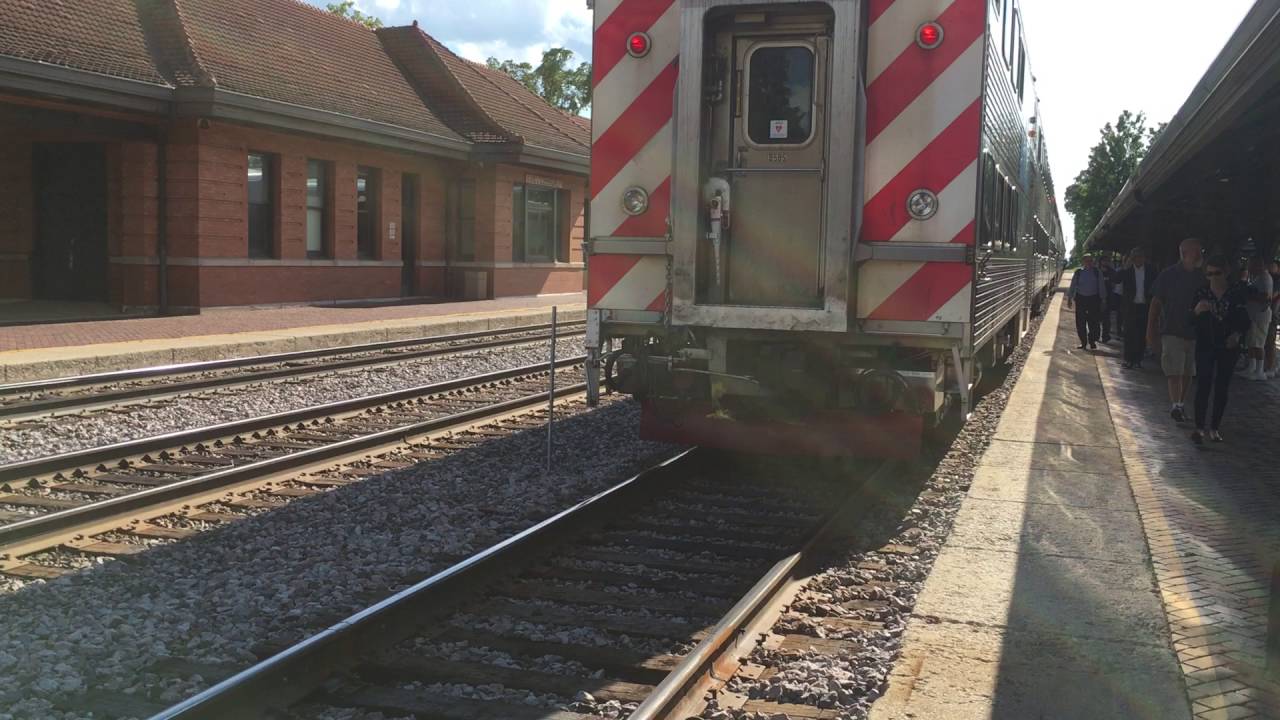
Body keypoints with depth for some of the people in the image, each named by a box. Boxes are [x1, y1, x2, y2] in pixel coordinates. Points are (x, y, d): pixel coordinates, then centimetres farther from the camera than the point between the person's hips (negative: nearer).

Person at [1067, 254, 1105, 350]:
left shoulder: (1097, 272, 4)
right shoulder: (1078, 272, 5)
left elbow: (1101, 286, 7)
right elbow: (1072, 286, 8)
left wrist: (1102, 298, 3)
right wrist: (1069, 298, 5)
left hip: (1094, 298, -1)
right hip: (1080, 298, 1)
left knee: (1093, 322, -4)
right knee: (1080, 322, 1)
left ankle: (1092, 342, 9)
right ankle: (1083, 342, 11)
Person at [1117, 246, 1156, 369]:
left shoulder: (1150, 270, 4)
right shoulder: (1127, 270, 0)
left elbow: (1155, 287, 5)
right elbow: (1116, 281, -13)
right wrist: (1125, 268, -22)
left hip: (1144, 307, 1)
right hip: (1130, 307, -1)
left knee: (1142, 335, 3)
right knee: (1129, 334, -1)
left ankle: (1138, 360, 10)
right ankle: (1128, 360, 4)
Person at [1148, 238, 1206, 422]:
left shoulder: (1201, 277, 7)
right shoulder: (1169, 275, -5)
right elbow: (1156, 303, -3)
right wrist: (1151, 331, -6)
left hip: (1194, 332, 4)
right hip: (1172, 331, -4)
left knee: (1187, 372, 9)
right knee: (1175, 372, -11)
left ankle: (1181, 404, 19)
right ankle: (1175, 405, -13)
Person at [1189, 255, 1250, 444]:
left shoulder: (1238, 292, -3)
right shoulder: (1201, 293, -1)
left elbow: (1245, 319, 3)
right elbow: (1191, 321, 0)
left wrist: (1238, 334, -17)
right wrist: (1197, 311, -22)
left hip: (1229, 346, 1)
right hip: (1205, 345, -1)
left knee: (1222, 387, 6)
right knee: (1203, 385, -8)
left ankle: (1215, 427, 15)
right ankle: (1199, 427, -8)